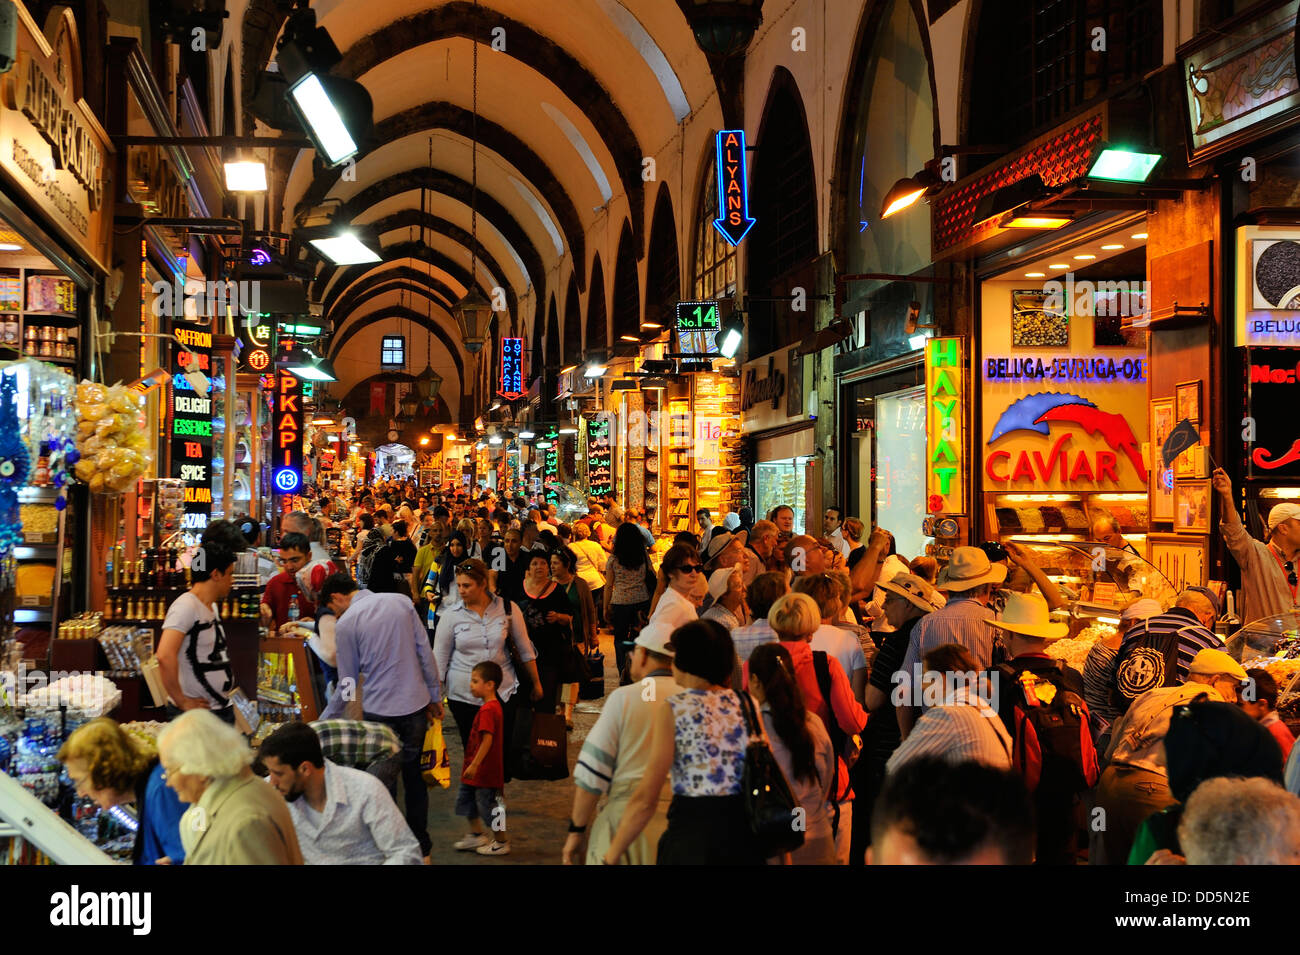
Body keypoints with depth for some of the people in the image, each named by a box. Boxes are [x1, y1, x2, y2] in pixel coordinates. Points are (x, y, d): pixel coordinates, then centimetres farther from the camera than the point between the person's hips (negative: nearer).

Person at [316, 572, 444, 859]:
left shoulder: (346, 624, -8)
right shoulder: (401, 601, 3)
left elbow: (347, 684, -3)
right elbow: (425, 652, 4)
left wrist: (324, 721, 9)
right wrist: (435, 696, 12)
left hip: (379, 711, -4)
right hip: (416, 705, 4)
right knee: (414, 776, 16)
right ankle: (421, 845, 24)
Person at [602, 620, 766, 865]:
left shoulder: (674, 709, -8)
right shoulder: (747, 704, 3)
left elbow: (646, 799, -12)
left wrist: (611, 856, -4)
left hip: (692, 829, -4)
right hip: (746, 834, 4)